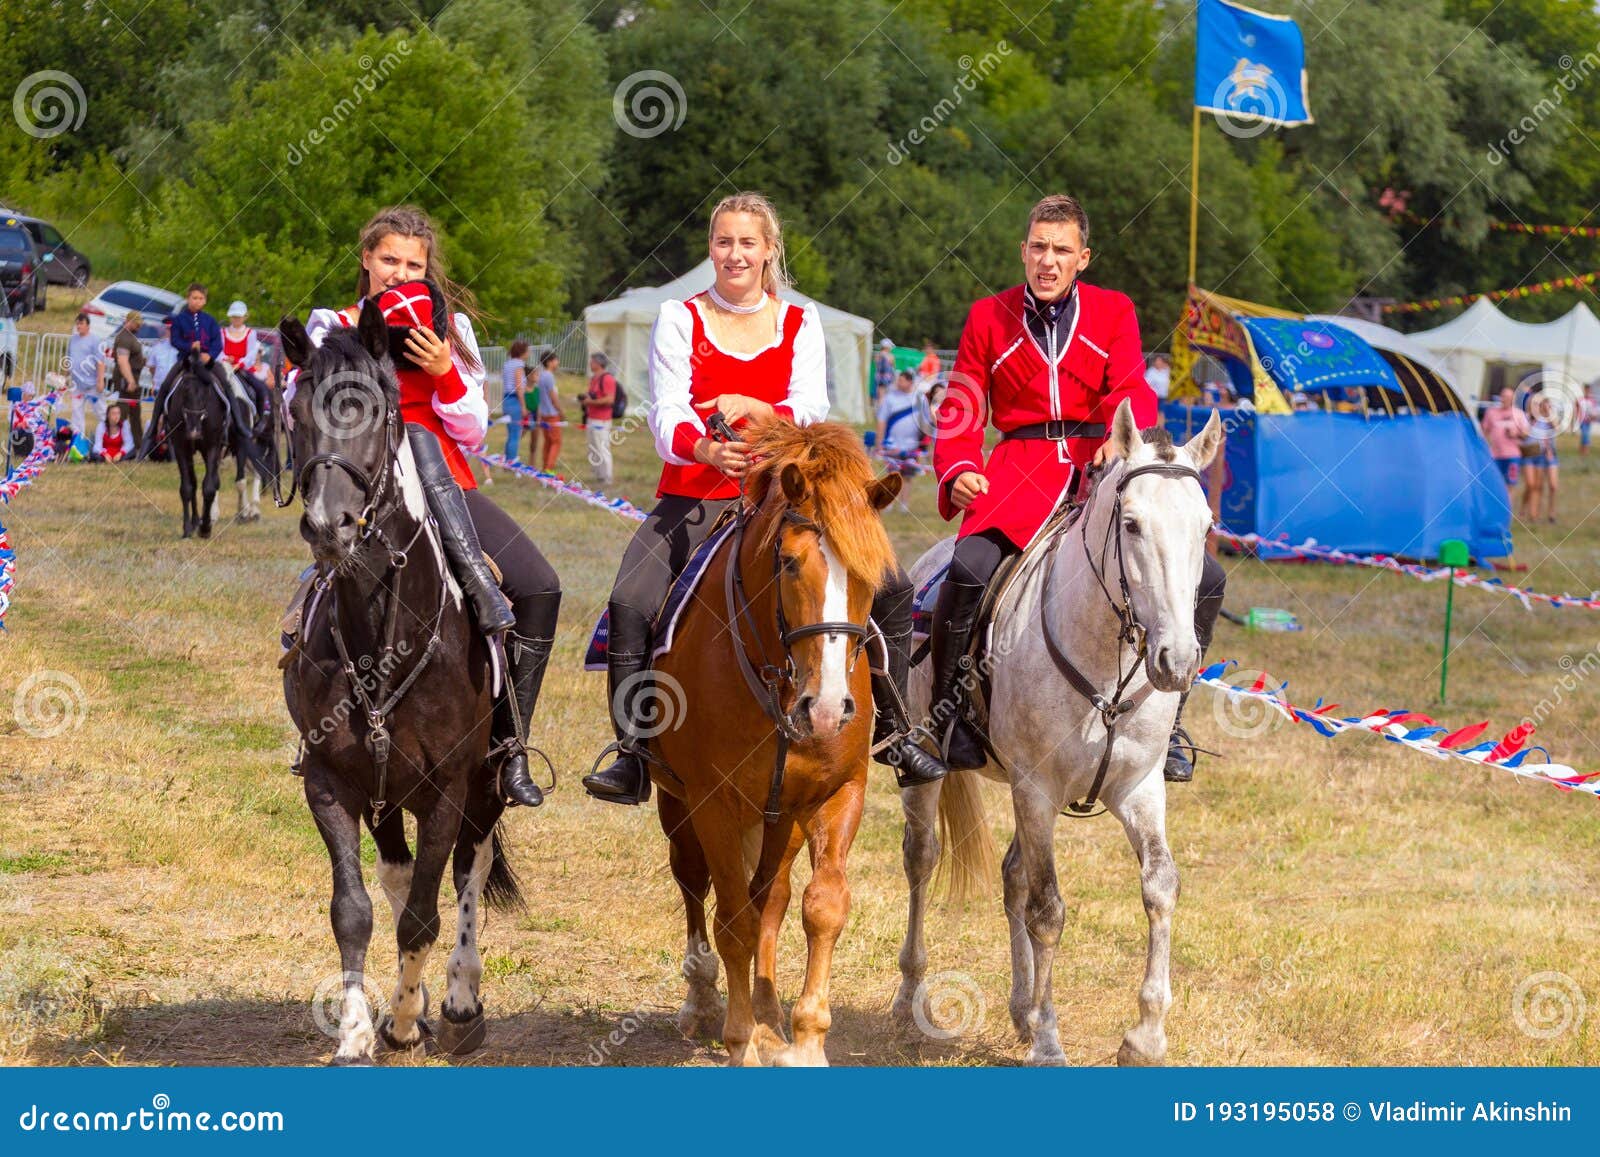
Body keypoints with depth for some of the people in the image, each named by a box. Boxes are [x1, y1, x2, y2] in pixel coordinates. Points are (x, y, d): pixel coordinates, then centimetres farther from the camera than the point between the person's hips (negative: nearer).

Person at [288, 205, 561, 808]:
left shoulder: (450, 326, 16)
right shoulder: (334, 327, 11)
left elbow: (473, 434, 11)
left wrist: (444, 374, -6)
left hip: (449, 487, 3)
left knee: (539, 586, -17)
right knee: (413, 435, -38)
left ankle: (509, 746, -11)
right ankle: (474, 574, -42)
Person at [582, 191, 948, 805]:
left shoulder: (800, 323, 8)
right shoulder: (680, 320, 2)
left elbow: (812, 409, -7)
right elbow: (667, 415, -11)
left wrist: (748, 406, -27)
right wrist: (704, 448, -34)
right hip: (693, 498, -2)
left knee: (891, 591, -10)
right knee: (631, 604, -26)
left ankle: (892, 731, 7)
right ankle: (633, 755, -19)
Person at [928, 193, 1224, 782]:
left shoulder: (1113, 311, 11)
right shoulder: (989, 317, 11)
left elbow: (1131, 390, -4)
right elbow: (960, 411, 10)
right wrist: (958, 473, -12)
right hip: (1020, 471, -1)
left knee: (1203, 576, -13)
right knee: (971, 567, -31)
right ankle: (947, 712, -10)